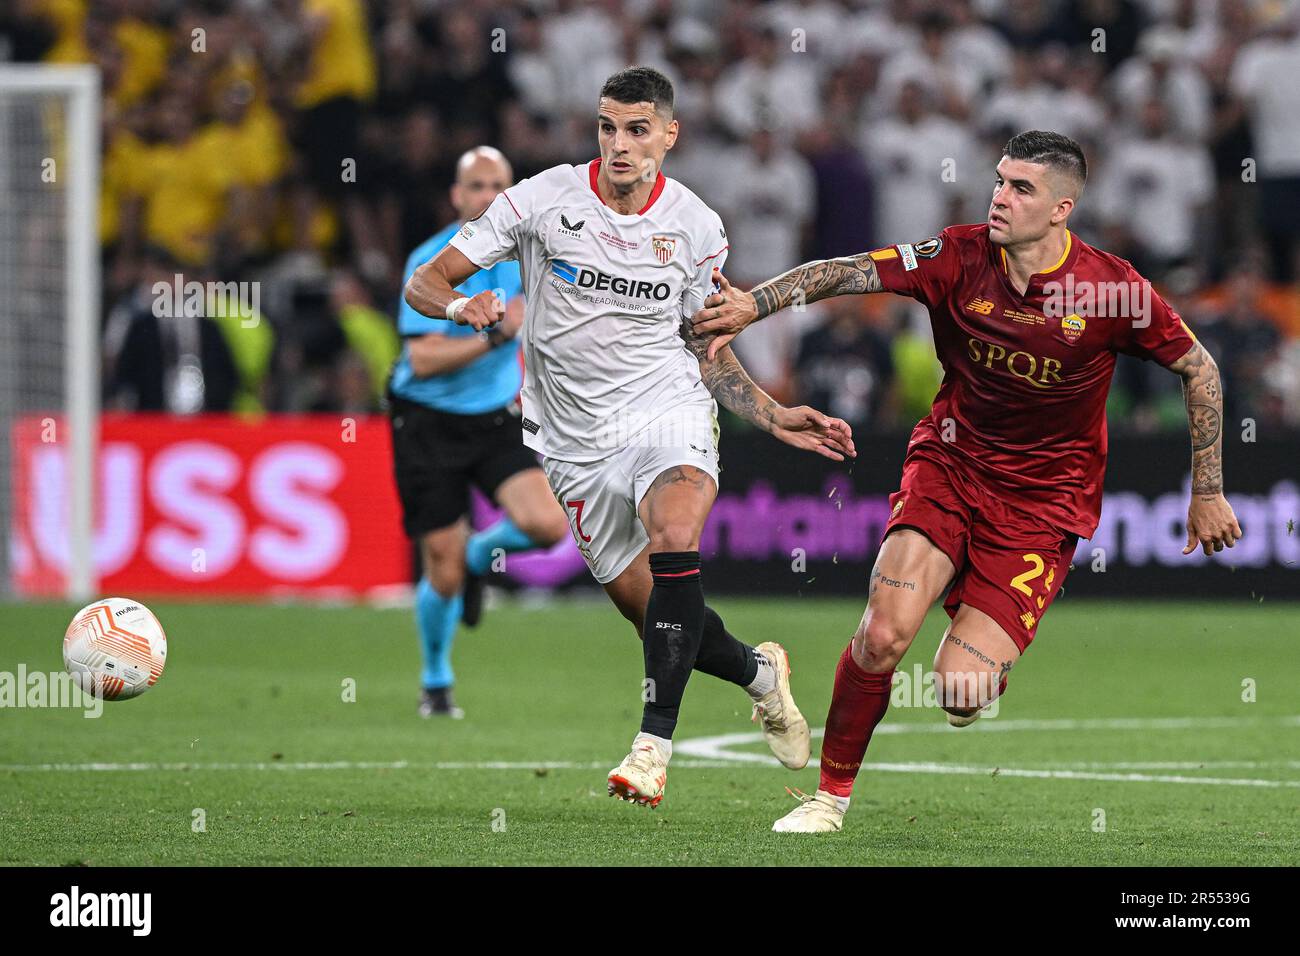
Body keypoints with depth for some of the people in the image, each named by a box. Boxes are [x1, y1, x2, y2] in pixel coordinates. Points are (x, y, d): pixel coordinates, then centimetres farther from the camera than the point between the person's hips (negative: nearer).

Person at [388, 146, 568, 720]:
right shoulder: (428, 263, -15)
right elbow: (423, 360, -23)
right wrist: (496, 335, -29)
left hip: (497, 417, 4)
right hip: (429, 424, -4)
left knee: (547, 525, -20)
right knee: (444, 576, -4)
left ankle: (481, 557, 15)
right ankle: (435, 683, 24)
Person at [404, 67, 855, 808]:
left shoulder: (697, 228, 1)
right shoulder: (543, 199, -5)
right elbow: (425, 281, -4)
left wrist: (773, 418, 3)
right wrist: (462, 305, -27)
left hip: (668, 413, -1)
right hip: (576, 441, 1)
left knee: (674, 538, -32)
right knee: (655, 613, -1)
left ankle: (655, 744, -29)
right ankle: (758, 672, 32)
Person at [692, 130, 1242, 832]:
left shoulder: (1112, 288, -14)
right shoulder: (962, 256, -8)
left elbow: (1198, 367, -1)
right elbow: (847, 272, -15)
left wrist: (1208, 493, 3)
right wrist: (754, 304, -32)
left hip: (1044, 501, -2)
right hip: (950, 463, 2)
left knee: (959, 691, -15)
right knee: (884, 634, -21)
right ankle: (832, 793, 1)